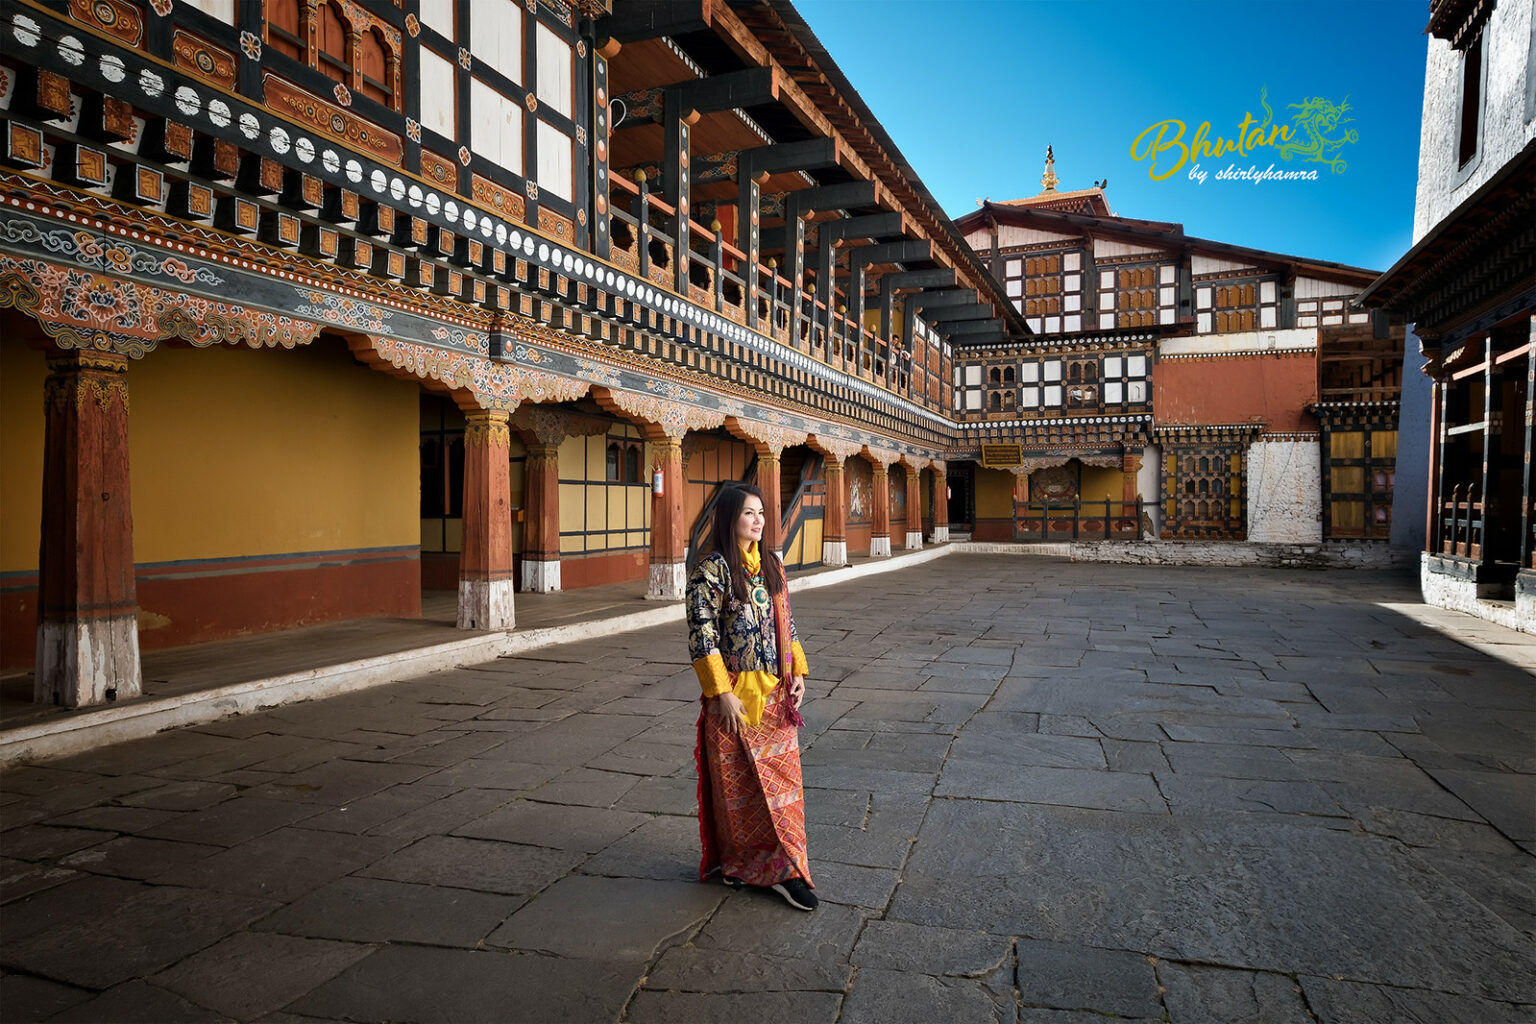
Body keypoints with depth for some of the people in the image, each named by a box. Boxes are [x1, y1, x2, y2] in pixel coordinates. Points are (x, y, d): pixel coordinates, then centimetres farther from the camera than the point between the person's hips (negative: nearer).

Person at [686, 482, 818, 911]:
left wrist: (797, 671, 6)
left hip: (775, 691, 6)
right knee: (738, 779, 6)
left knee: (781, 775, 8)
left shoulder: (772, 565, 8)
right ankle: (736, 861, 23)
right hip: (734, 691, -6)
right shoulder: (712, 571, -12)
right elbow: (701, 637, -15)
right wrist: (722, 693, -17)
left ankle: (782, 868, 17)